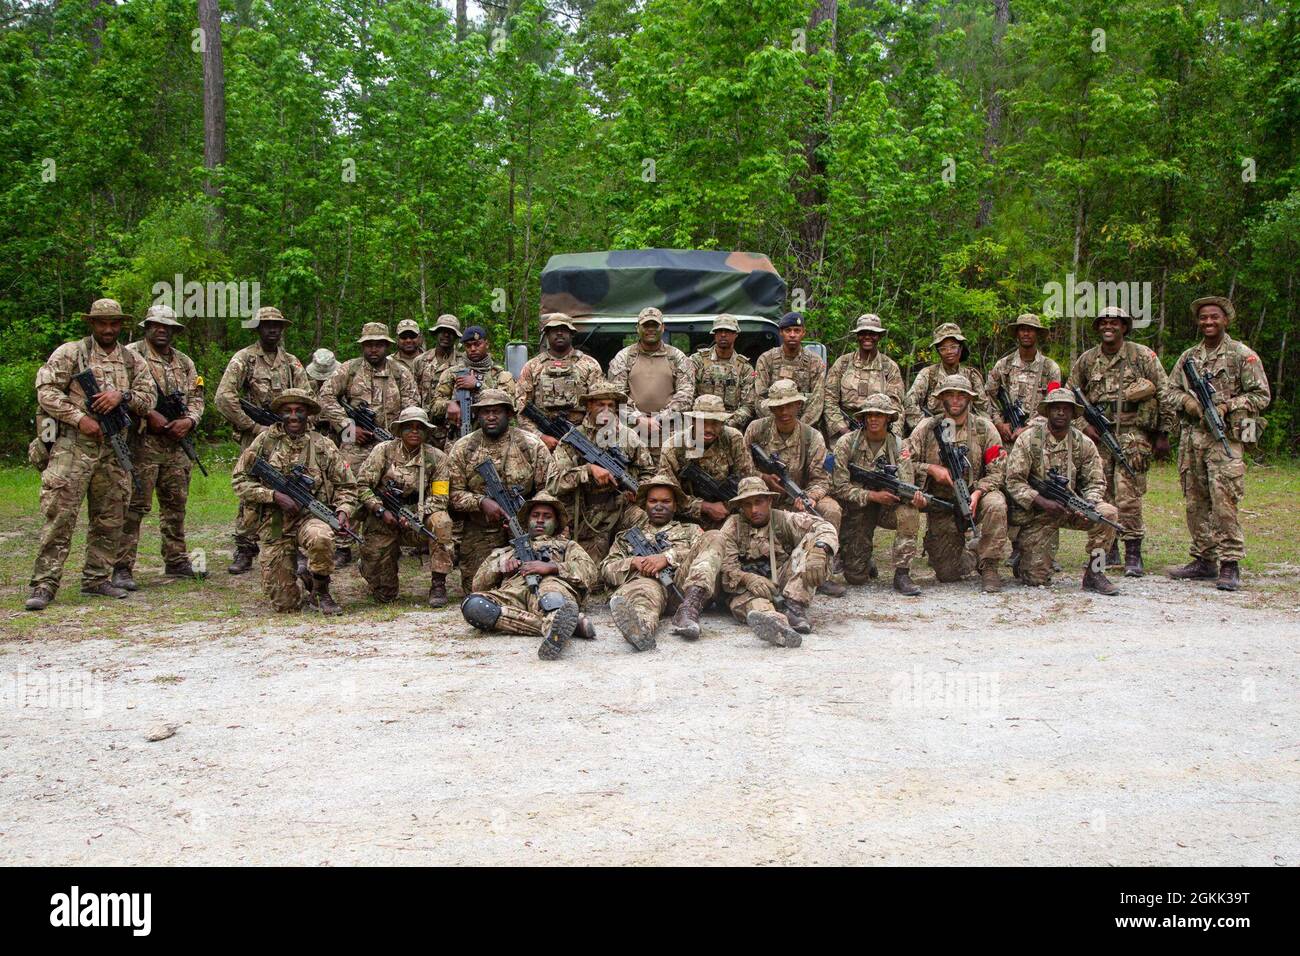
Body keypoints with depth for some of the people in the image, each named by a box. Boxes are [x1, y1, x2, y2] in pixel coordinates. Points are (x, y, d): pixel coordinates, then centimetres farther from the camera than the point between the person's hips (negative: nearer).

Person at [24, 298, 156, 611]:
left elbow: (150, 398, 10)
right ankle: (44, 584, -7)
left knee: (110, 519, 8)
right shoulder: (69, 353, 2)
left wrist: (122, 394, -10)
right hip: (73, 445, -5)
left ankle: (97, 578, 20)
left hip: (114, 450, 5)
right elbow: (46, 391, -5)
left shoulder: (133, 360, 14)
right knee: (59, 516, -8)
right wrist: (80, 418, -14)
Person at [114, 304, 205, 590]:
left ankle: (177, 561, 24)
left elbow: (196, 397, 16)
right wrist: (150, 414, -18)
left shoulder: (184, 362, 18)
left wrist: (189, 420, -4)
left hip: (176, 444, 6)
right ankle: (122, 568, -6)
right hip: (142, 441, -6)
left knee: (176, 504, 13)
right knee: (134, 505, -8)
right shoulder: (131, 355, -1)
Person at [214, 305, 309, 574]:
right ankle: (244, 552, -1)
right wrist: (254, 426, -13)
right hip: (255, 438, -4)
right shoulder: (244, 358, -2)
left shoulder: (291, 362, 12)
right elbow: (223, 398, -12)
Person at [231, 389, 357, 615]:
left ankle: (321, 593, -12)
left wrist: (342, 511, -11)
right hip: (274, 524, 0)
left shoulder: (323, 446, 3)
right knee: (285, 604, -2)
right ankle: (297, 563, 33)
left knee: (320, 537, -40)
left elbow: (346, 486, 9)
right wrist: (275, 495, -14)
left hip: (310, 516, 0)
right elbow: (239, 480, -1)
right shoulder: (266, 441, 1)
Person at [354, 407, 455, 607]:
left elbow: (438, 498, -7)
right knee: (384, 595, -2)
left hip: (417, 522, 1)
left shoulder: (436, 457, -3)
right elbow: (362, 484, -5)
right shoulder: (384, 450, -4)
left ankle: (438, 585, -24)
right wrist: (381, 511, -18)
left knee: (441, 521, -34)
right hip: (383, 521, -1)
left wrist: (416, 516, -22)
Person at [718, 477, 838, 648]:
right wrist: (748, 579, -28)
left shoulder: (784, 520, 8)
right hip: (747, 587, -1)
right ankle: (774, 620, -71)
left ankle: (794, 607, -31)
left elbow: (823, 527, -6)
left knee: (813, 540, -14)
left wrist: (818, 551, -29)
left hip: (784, 584, 2)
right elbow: (725, 566, -7)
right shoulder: (733, 526, 7)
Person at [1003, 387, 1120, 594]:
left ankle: (1094, 573, -11)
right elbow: (1014, 482, -13)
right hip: (1037, 512, -3)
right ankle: (1022, 563, 27)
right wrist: (1043, 502, -25)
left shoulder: (1084, 444, 1)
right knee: (1037, 578, -11)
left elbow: (1096, 482, 3)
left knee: (1107, 513, -26)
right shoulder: (1028, 439, -9)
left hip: (1071, 507, 3)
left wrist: (1089, 502, -19)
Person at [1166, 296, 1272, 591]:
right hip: (1190, 437, 5)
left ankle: (1230, 564, -9)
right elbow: (1171, 391, 16)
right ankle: (1204, 560, 17)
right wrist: (1187, 401, -6)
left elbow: (1262, 395, -1)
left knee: (1223, 501, -13)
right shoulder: (1187, 357, 16)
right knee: (1196, 502, 8)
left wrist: (1226, 406, -13)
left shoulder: (1242, 355, 2)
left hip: (1225, 437, -5)